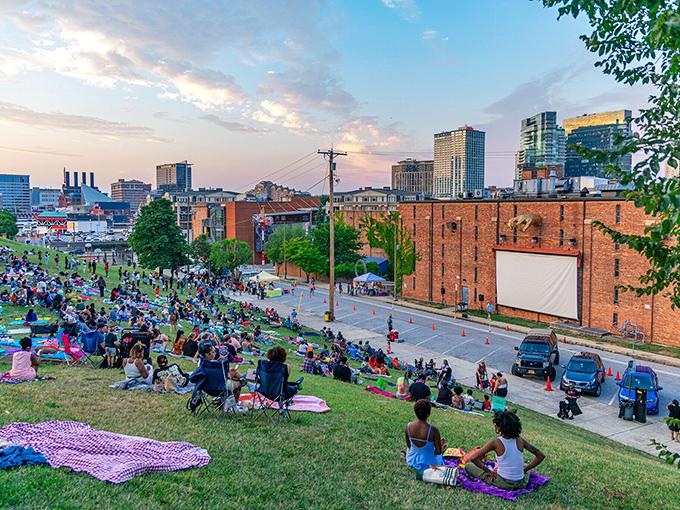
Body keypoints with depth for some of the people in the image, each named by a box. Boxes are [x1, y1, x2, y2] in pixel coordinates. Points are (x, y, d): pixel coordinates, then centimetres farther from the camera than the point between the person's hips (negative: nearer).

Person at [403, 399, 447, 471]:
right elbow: (438, 452, -19)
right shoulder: (433, 430, -30)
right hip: (428, 464, -4)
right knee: (443, 440, 26)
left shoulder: (408, 426, -18)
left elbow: (408, 446, -2)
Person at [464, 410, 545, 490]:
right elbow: (541, 455, 4)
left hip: (504, 484, -2)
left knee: (468, 466, 8)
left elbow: (473, 458, -24)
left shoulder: (495, 443, -19)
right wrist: (524, 470, 7)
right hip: (521, 485, 2)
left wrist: (488, 471, -9)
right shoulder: (520, 441, -9)